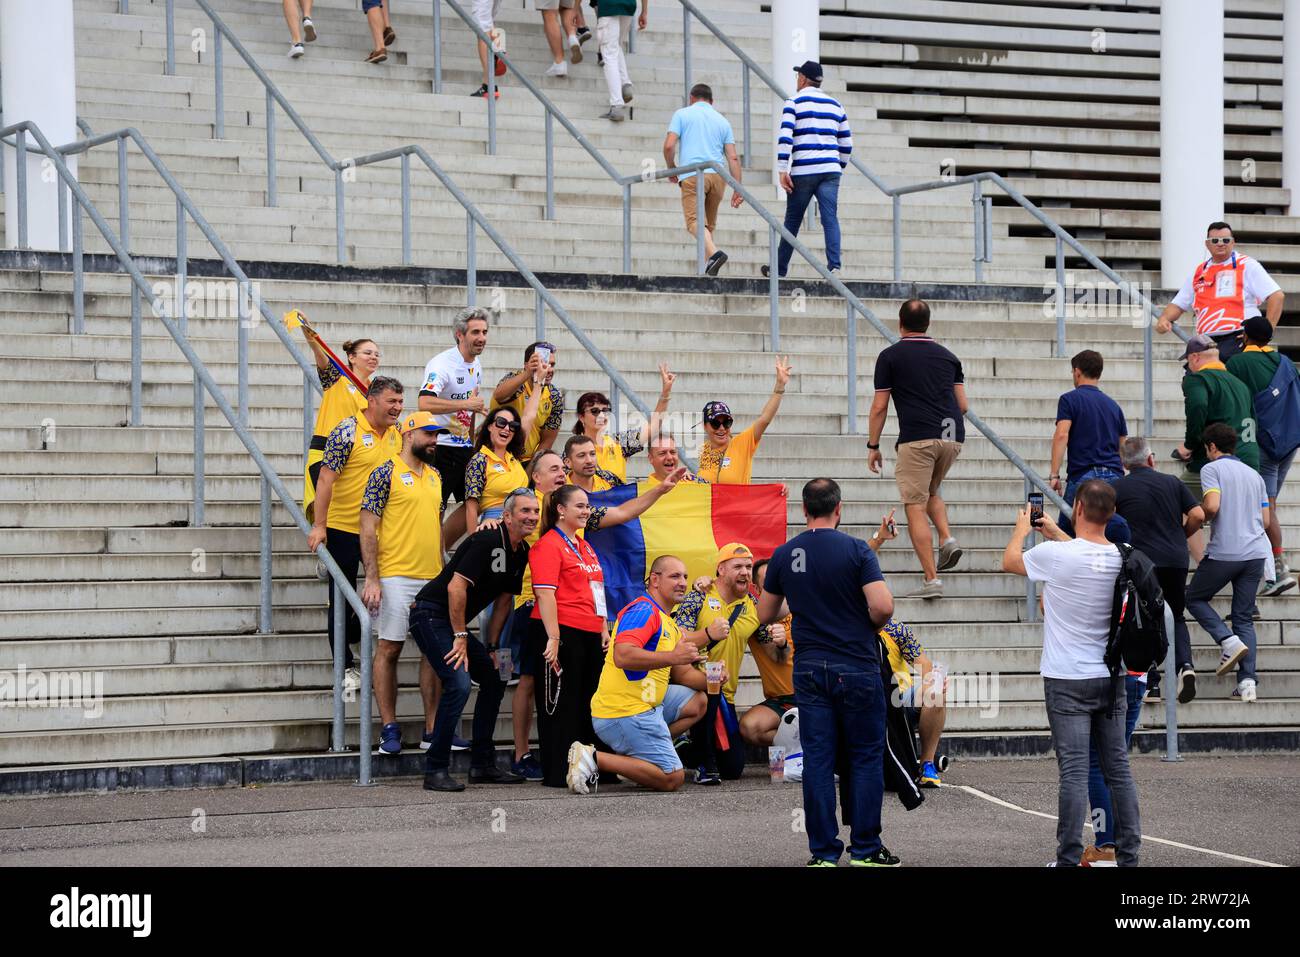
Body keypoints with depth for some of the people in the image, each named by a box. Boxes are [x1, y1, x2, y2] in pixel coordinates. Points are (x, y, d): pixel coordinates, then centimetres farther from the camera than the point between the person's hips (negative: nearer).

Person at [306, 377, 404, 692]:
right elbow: (326, 478, -16)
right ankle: (346, 666, 11)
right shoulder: (348, 431, -15)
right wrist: (318, 526, -19)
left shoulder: (397, 435, 5)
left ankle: (351, 634, 36)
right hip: (343, 528, -6)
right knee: (343, 598, 3)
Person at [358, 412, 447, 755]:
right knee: (389, 648, -3)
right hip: (395, 577, -6)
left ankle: (432, 727, 12)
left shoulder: (435, 477, 15)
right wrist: (372, 578, -14)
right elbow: (368, 529, -8)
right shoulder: (385, 473, -5)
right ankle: (389, 728, 2)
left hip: (433, 577, 6)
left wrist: (443, 572, 16)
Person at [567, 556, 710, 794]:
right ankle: (594, 759, -13)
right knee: (672, 778, -11)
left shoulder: (668, 622, 22)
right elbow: (622, 656, -28)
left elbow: (683, 673, 24)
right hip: (626, 713, -10)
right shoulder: (643, 610, -12)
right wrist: (671, 656, -29)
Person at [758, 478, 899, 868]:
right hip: (856, 668, -3)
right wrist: (872, 625, 3)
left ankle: (823, 851, 4)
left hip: (809, 670, 3)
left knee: (817, 760, 5)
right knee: (865, 757, 6)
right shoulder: (855, 550, -9)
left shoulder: (784, 555, 3)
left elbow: (765, 615, 12)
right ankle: (865, 848, 6)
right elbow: (883, 606, -19)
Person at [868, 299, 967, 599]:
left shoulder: (890, 356, 5)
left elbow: (879, 407, 4)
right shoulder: (947, 356, 17)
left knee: (915, 508, -1)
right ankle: (947, 538, 3)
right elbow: (963, 405, 17)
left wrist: (873, 446, 13)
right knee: (930, 492, 28)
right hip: (953, 436, 5)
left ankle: (931, 579, -8)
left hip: (917, 438, -5)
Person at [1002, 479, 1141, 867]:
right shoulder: (1120, 558, -1)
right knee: (1118, 769, 9)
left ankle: (1069, 860, -7)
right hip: (1111, 678, 5)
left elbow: (1010, 561, 6)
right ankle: (1128, 855, 12)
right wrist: (1056, 533, 36)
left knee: (1074, 772, -7)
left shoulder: (1056, 555, -15)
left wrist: (1022, 529, 25)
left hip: (1069, 681, -5)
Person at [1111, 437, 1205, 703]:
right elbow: (1198, 515, 3)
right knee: (1176, 618, 17)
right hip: (1177, 560, 3)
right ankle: (1184, 664, -8)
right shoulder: (1172, 482, 9)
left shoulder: (1117, 487, 1)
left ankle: (1151, 683, 5)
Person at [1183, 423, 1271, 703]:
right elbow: (1265, 520, 16)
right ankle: (1247, 682, -2)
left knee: (1194, 598, 16)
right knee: (1244, 616, 9)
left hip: (1224, 552, -6)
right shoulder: (1254, 475, 17)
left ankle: (1229, 641, -6)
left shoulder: (1212, 469, -3)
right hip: (1255, 552, 6)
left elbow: (1212, 506, -17)